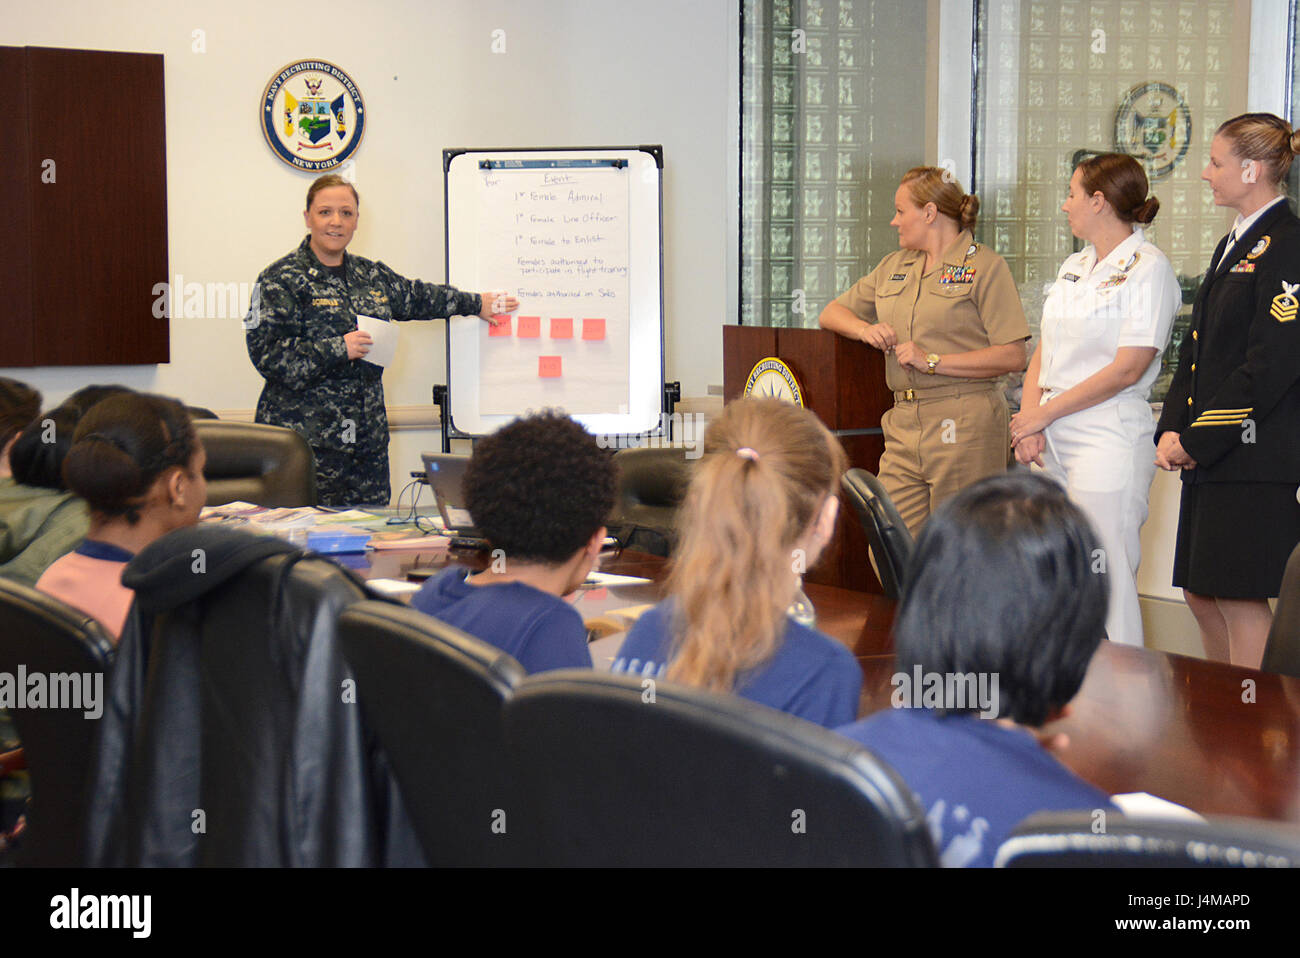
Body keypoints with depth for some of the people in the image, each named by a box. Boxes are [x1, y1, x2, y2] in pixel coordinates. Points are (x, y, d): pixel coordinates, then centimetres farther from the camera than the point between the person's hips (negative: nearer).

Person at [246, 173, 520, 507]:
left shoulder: (372, 276, 17)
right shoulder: (283, 279, -3)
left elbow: (416, 296, 35)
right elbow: (266, 352, -11)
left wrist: (476, 303, 44)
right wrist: (338, 350, -14)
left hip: (368, 439, 6)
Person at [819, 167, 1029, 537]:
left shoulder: (985, 266, -1)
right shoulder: (893, 266, 19)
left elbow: (1012, 356, -10)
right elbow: (832, 313, 25)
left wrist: (932, 361, -12)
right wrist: (864, 329, 3)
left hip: (964, 423, -6)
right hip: (903, 421, 6)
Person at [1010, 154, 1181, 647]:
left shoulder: (1148, 268, -7)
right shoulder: (1074, 266, 17)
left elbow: (1127, 370, -14)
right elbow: (1044, 351, 14)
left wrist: (1044, 413, -10)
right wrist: (1030, 422, -3)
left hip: (1109, 436, -7)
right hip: (1053, 439, 8)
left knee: (1106, 579, -7)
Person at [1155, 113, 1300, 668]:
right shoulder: (1232, 246, 19)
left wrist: (1198, 440, -15)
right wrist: (1172, 430, 6)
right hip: (1208, 453, 9)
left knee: (1240, 596, -5)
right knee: (1200, 591, 13)